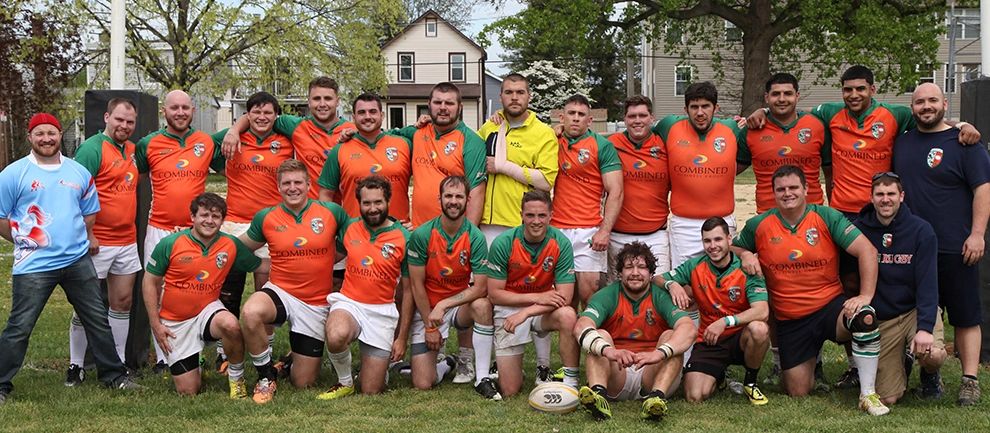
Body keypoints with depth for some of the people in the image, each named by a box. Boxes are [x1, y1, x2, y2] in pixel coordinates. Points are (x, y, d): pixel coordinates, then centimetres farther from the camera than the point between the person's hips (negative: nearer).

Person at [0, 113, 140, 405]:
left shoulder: (79, 172, 9)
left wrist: (85, 237, 12)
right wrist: (24, 241, 2)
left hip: (78, 260, 4)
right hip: (33, 266, -4)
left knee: (98, 320, 11)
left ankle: (113, 376, 23)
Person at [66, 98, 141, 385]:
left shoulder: (132, 149, 11)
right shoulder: (92, 149, -11)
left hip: (127, 242, 7)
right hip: (97, 243, -7)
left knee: (122, 302, 10)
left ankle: (117, 363, 19)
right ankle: (76, 366, 13)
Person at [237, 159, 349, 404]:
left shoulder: (333, 212, -4)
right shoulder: (265, 218, -2)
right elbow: (243, 245, 14)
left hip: (316, 303, 0)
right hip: (280, 292, 0)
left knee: (303, 383, 3)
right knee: (250, 313, -38)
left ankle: (296, 356, 42)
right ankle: (266, 376, -12)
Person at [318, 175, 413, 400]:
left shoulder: (403, 238, -4)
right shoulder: (349, 228, 2)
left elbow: (408, 291, 1)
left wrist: (402, 338, 0)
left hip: (382, 312, -1)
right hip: (348, 303, 1)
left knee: (371, 390, -2)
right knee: (336, 337, -37)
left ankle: (384, 362, 34)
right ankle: (345, 381, -6)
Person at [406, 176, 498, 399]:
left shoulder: (475, 237, -13)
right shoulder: (421, 235, -14)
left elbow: (480, 287, -18)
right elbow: (417, 285, -9)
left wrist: (443, 305, -26)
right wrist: (429, 326, -9)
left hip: (459, 305, 1)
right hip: (426, 310, 0)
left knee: (482, 305, -35)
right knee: (422, 384, -11)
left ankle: (482, 378, -22)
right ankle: (447, 363, 26)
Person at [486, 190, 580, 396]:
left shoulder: (561, 243, -15)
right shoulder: (503, 243, -17)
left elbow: (564, 296, -16)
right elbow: (494, 294, -13)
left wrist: (526, 312, -25)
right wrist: (537, 297, -21)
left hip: (544, 309, 1)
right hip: (509, 309, -1)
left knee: (568, 316, -35)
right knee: (509, 391, -5)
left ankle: (570, 381, -18)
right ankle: (500, 364, 30)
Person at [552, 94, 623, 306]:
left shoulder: (602, 146, 0)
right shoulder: (554, 143, 12)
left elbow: (615, 193, -4)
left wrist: (605, 231, -14)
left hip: (588, 232, -4)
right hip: (556, 230, 4)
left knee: (589, 292, -8)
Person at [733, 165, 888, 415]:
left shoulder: (826, 217, -7)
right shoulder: (759, 225, -1)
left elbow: (867, 250, -13)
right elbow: (733, 247, 16)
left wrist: (866, 295, -23)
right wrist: (745, 255, -8)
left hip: (830, 306, -2)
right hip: (790, 321, 2)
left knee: (865, 317, -37)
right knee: (798, 393, 3)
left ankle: (867, 394, -21)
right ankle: (810, 360, 41)